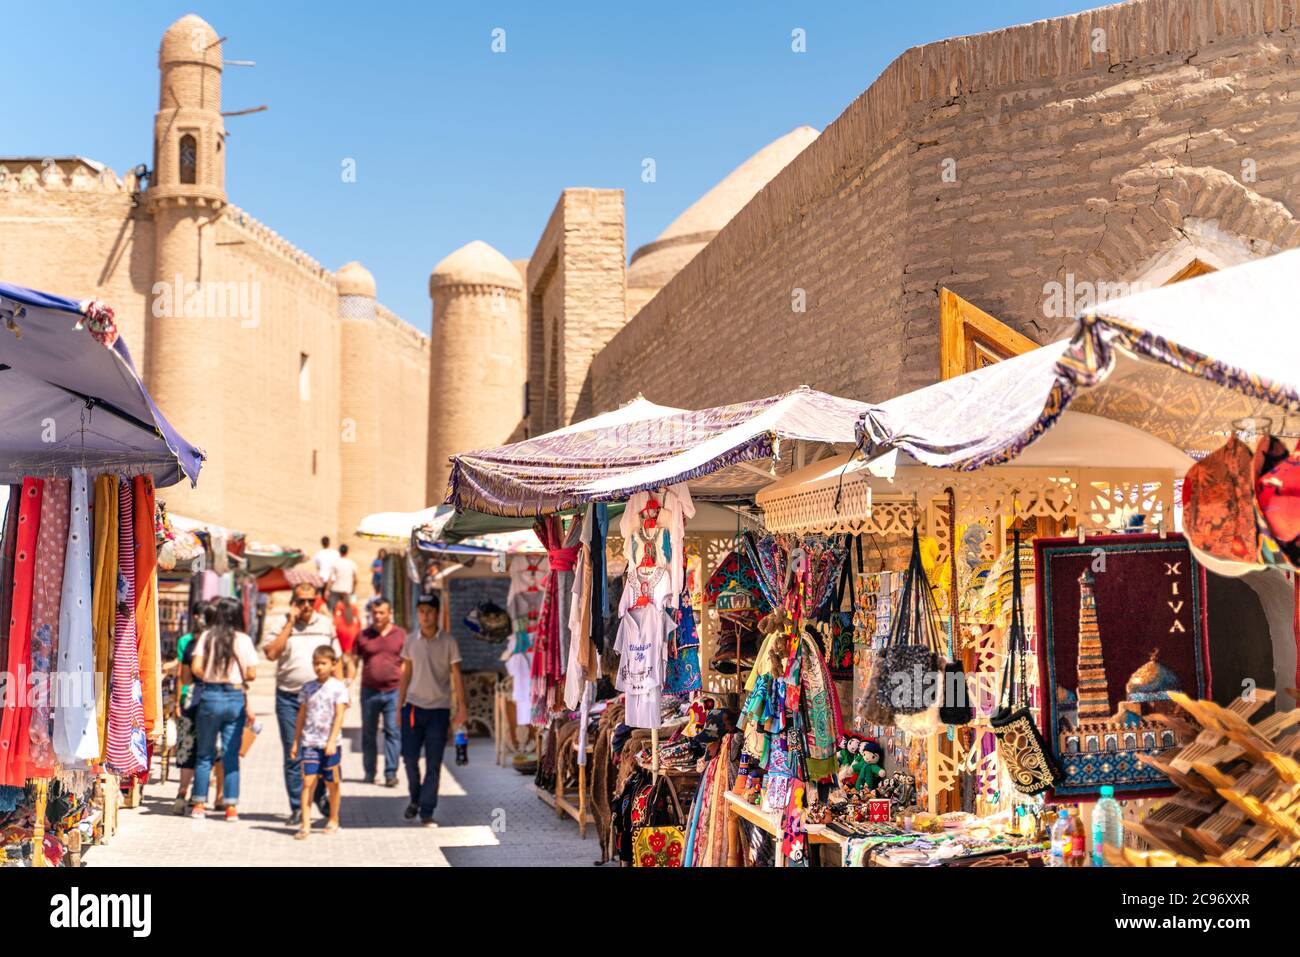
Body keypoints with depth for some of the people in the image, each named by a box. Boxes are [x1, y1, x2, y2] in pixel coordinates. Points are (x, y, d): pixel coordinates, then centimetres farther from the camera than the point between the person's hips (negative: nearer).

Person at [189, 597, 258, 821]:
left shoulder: (207, 636, -1)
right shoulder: (244, 640, -1)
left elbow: (196, 668, -8)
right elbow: (251, 674, -2)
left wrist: (209, 678, 11)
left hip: (211, 697, 0)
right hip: (236, 698, 0)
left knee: (204, 754, 10)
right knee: (231, 755, 5)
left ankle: (199, 804, 13)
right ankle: (231, 807, 5)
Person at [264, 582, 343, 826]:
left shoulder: (326, 624, 11)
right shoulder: (283, 625, 4)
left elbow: (336, 660, 15)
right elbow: (271, 653, -13)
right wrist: (290, 624, -12)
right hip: (289, 697, -1)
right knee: (293, 755, 1)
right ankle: (297, 808, 7)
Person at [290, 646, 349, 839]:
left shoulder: (338, 687, -2)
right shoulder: (308, 687, 7)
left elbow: (339, 715, -8)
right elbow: (301, 715, 12)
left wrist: (332, 741, -16)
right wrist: (296, 741, 10)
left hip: (329, 744, -2)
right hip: (309, 742, 2)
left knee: (332, 783, 8)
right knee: (308, 781, -8)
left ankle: (333, 819, 24)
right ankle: (305, 824, -9)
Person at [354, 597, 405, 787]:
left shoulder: (401, 635, 6)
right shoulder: (364, 636, 6)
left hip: (393, 691, -1)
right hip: (369, 691, 2)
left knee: (393, 732, -6)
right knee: (368, 733, 8)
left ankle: (391, 773, -4)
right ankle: (369, 772, 19)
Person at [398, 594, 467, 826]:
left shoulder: (448, 642, -2)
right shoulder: (411, 641, 5)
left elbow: (456, 675, -1)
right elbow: (406, 674, 11)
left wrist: (461, 707, -7)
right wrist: (399, 705, 9)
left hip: (439, 708, -2)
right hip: (414, 706, 2)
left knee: (434, 764, 0)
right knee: (409, 757, 2)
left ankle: (427, 812, 5)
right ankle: (415, 799, 27)